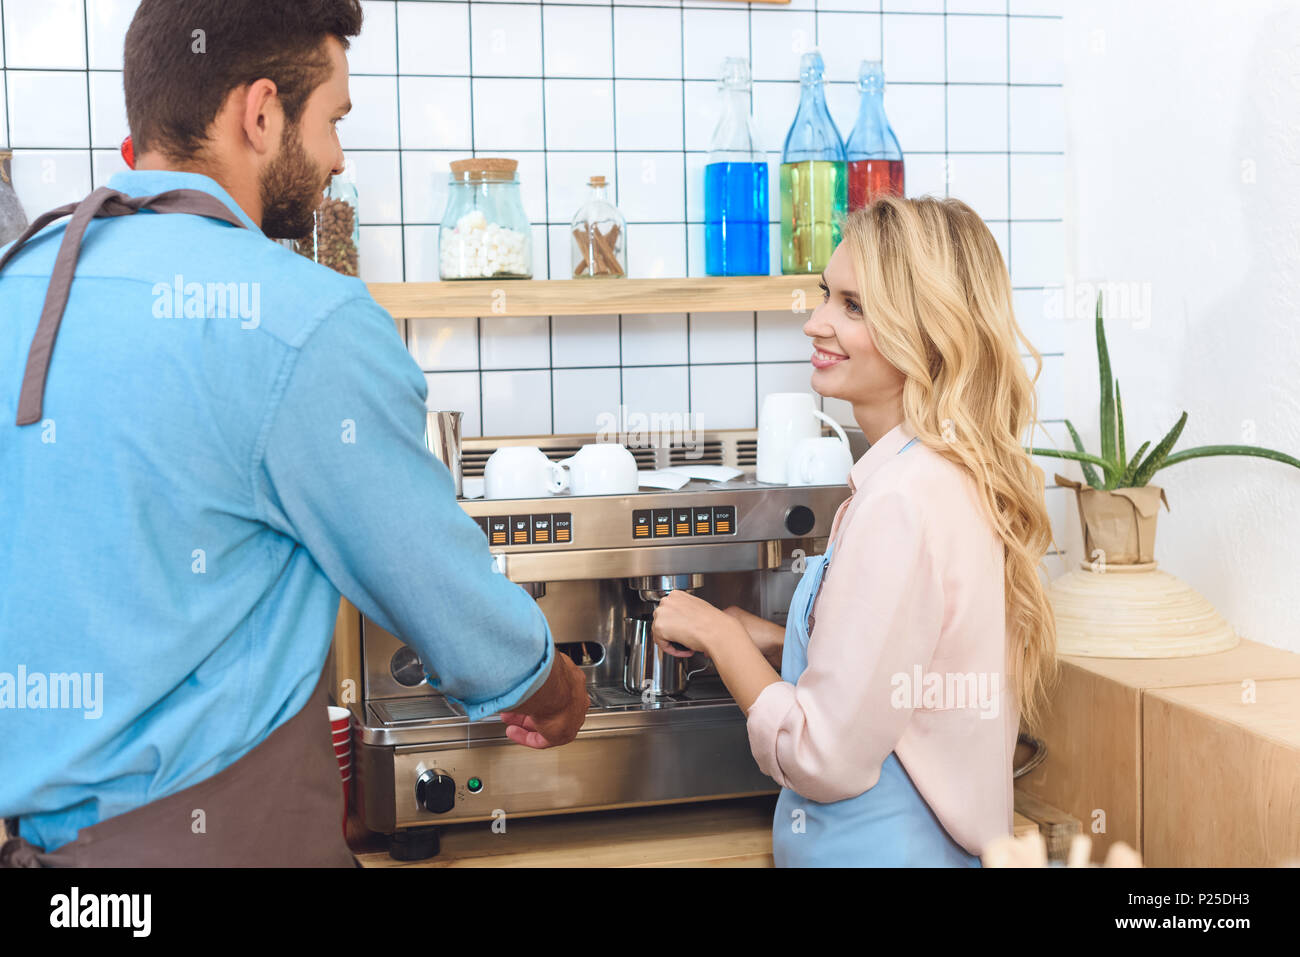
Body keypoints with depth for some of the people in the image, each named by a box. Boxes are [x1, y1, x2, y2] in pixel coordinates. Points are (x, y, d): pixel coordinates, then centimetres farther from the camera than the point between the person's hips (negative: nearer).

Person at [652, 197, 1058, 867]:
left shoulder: (902, 502, -25)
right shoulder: (965, 478, 4)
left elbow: (826, 759, -22)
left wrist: (718, 633, -10)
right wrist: (767, 640, 9)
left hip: (875, 848, -8)